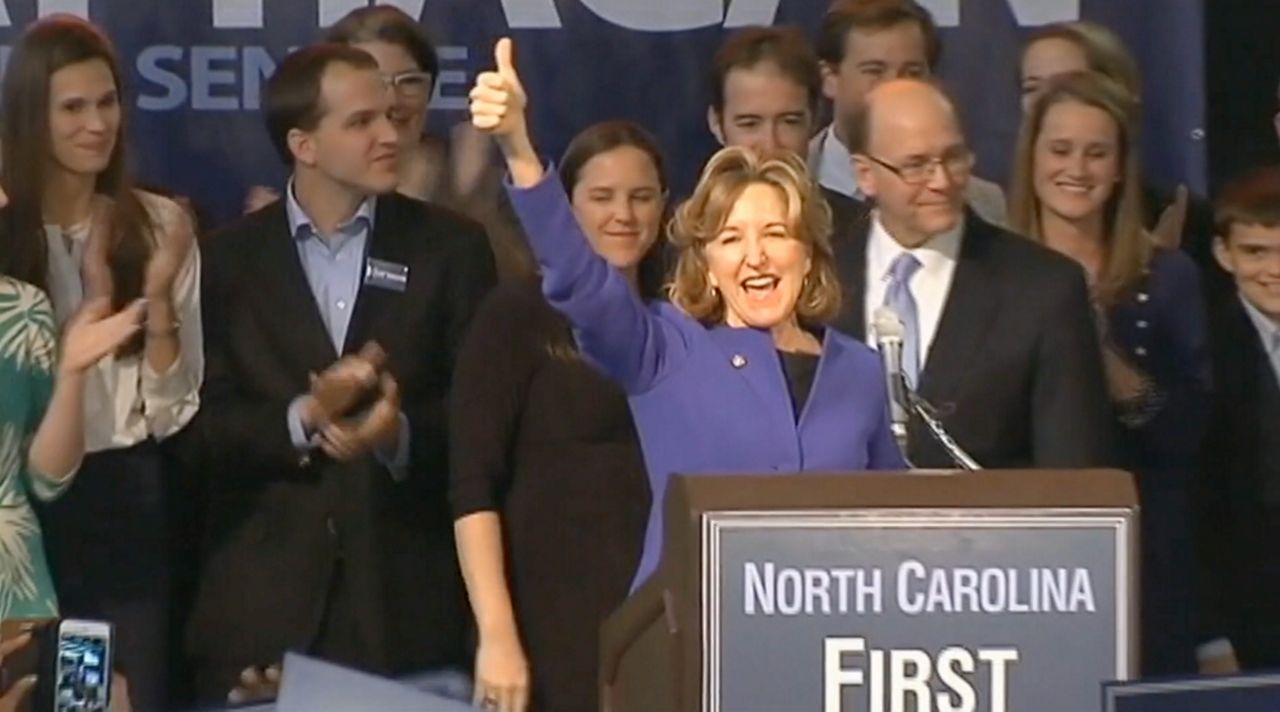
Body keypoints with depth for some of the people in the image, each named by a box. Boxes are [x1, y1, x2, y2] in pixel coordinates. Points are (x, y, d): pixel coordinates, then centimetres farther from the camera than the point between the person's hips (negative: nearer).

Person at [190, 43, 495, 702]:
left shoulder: (451, 248, 6)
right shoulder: (229, 259, 6)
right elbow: (205, 421, 1)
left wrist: (402, 431, -17)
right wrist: (302, 419, -17)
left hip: (408, 592, 0)